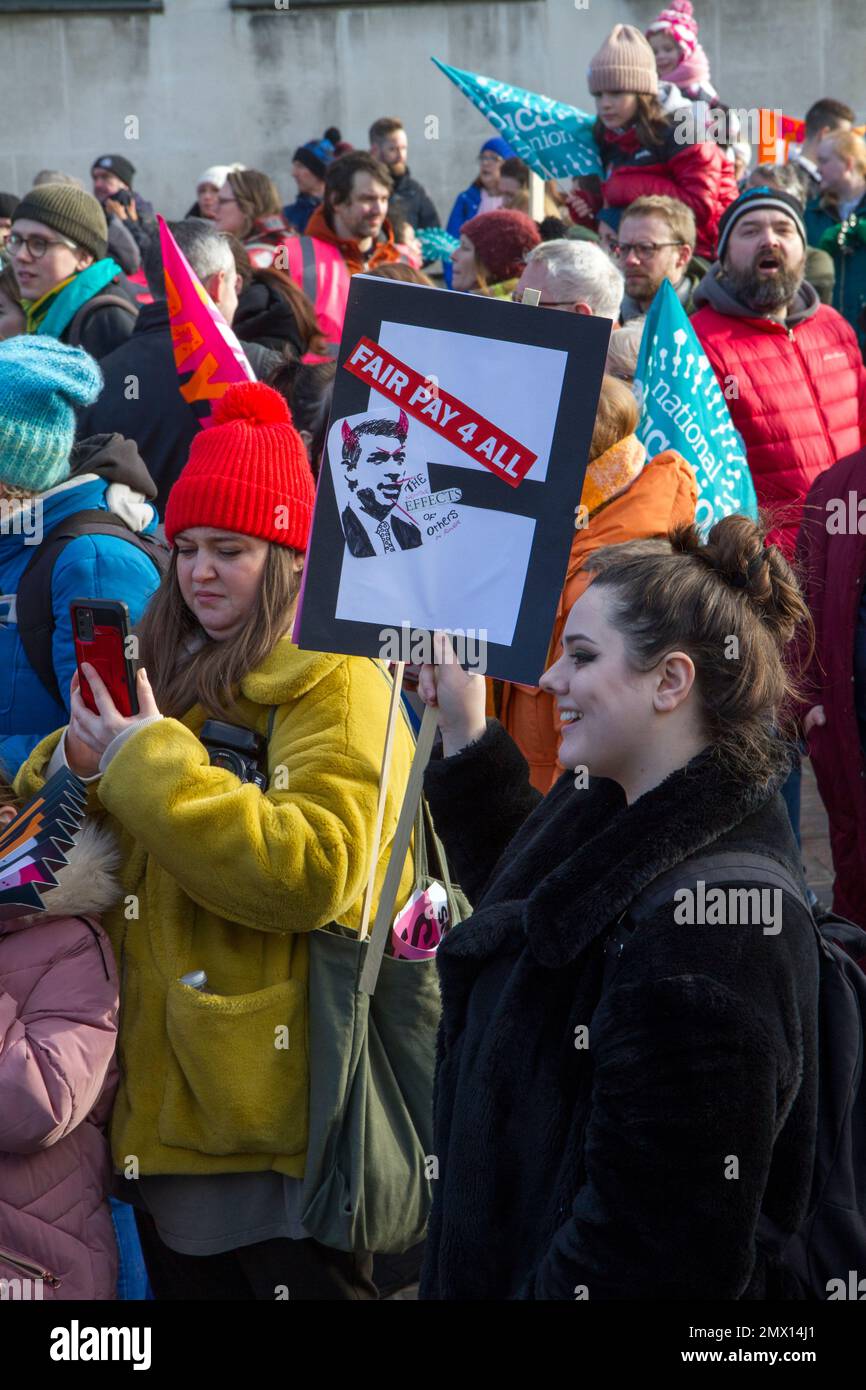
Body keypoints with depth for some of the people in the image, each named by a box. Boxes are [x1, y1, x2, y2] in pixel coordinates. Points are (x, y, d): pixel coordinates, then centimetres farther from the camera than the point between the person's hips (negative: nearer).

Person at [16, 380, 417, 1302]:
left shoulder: (339, 685, -11)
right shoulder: (166, 676, 13)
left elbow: (317, 870, -26)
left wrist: (151, 766, -21)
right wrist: (77, 767, -6)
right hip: (168, 1108, 8)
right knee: (184, 1281, 16)